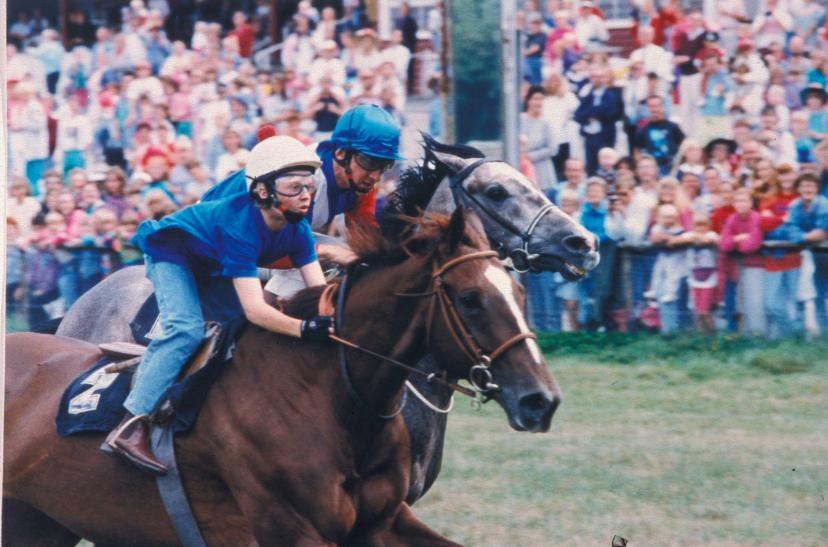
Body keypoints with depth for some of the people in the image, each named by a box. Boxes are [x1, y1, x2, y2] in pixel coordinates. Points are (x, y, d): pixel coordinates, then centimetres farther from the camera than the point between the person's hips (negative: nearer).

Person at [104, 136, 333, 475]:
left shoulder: (296, 228, -20)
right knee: (186, 329, -29)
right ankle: (131, 428, -34)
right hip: (171, 251, -8)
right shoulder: (239, 225, -41)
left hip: (210, 268, 8)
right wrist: (305, 328, -61)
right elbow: (253, 308, -48)